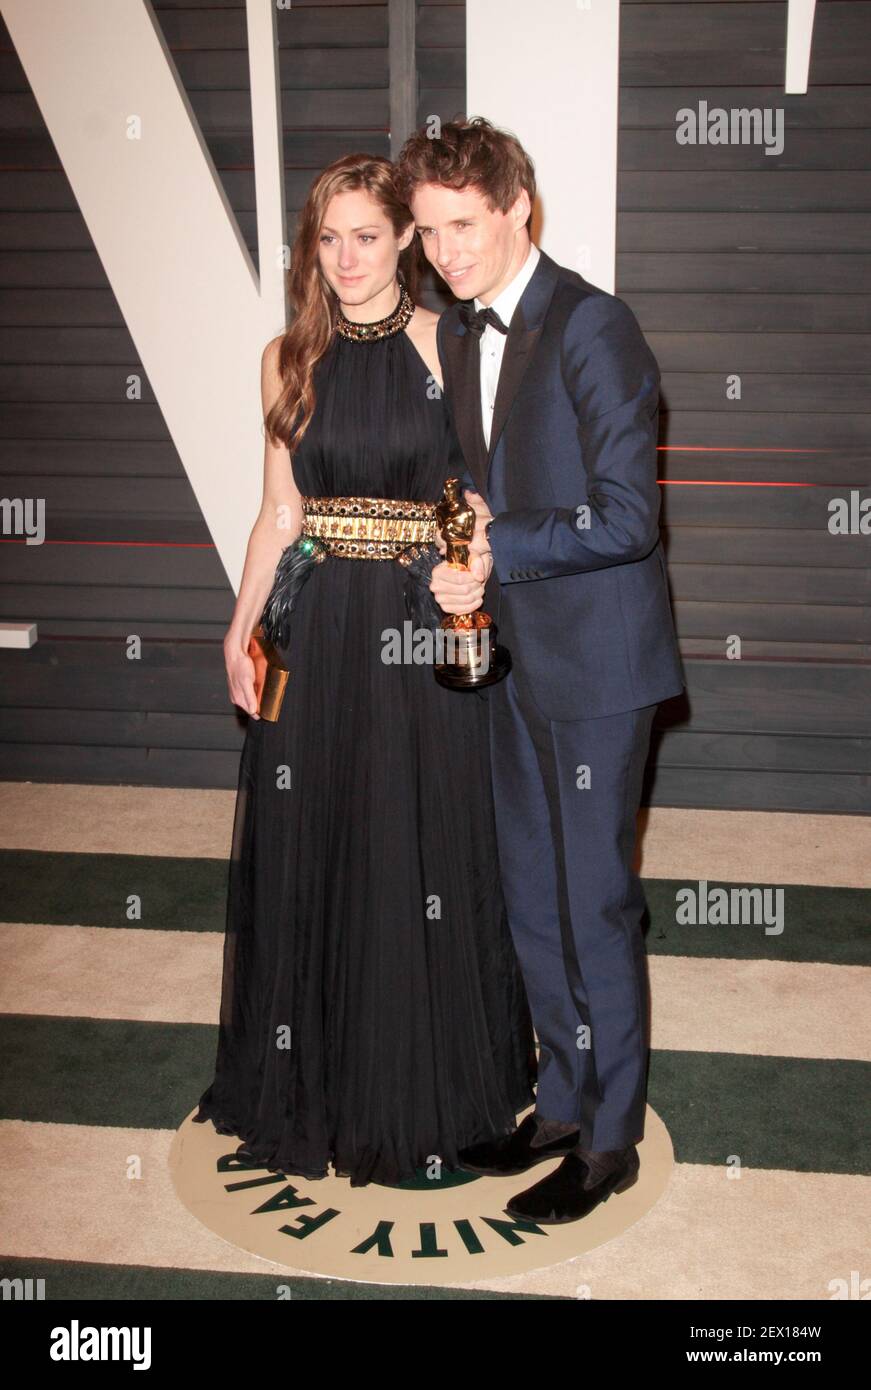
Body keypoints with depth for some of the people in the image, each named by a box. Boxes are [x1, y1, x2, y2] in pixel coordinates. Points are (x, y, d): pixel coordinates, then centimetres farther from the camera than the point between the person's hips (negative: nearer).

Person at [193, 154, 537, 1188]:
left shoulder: (446, 345, -1)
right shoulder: (290, 359, 7)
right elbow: (280, 513, 9)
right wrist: (240, 630, 2)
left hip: (423, 631, -2)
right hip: (316, 632, 3)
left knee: (420, 851, 5)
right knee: (311, 852, 9)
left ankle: (425, 1087, 26)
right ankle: (318, 1078, 29)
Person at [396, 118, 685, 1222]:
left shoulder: (592, 326, -14)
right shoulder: (457, 333, 11)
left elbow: (628, 518, -19)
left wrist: (496, 549, -20)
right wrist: (459, 556, -1)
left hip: (594, 656, -8)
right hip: (513, 651, 8)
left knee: (593, 900, 3)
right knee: (532, 892, 16)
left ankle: (609, 1140, 21)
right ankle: (561, 1102, 34)